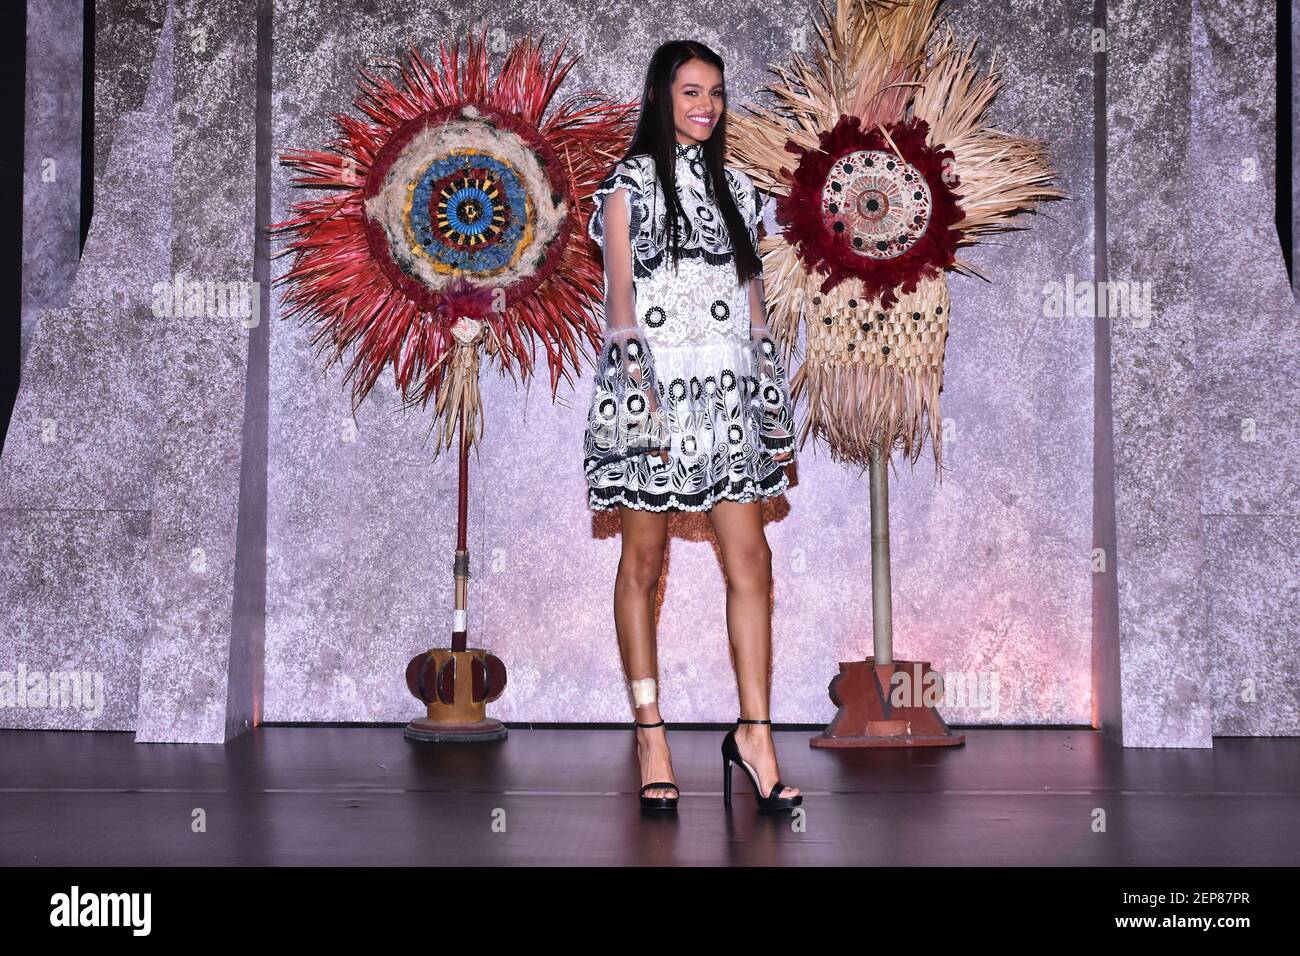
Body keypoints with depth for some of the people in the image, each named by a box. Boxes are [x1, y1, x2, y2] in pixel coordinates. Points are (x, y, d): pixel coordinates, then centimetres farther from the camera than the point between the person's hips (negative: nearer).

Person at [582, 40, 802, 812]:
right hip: (654, 391, -4)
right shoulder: (631, 182, 3)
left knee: (752, 564, -3)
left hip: (727, 395, 4)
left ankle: (755, 735, 3)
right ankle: (652, 738, 9)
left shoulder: (735, 188, 16)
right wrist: (639, 393, -14)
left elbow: (755, 301, 16)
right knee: (645, 563, 2)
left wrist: (777, 408, 11)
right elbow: (619, 295, -4)